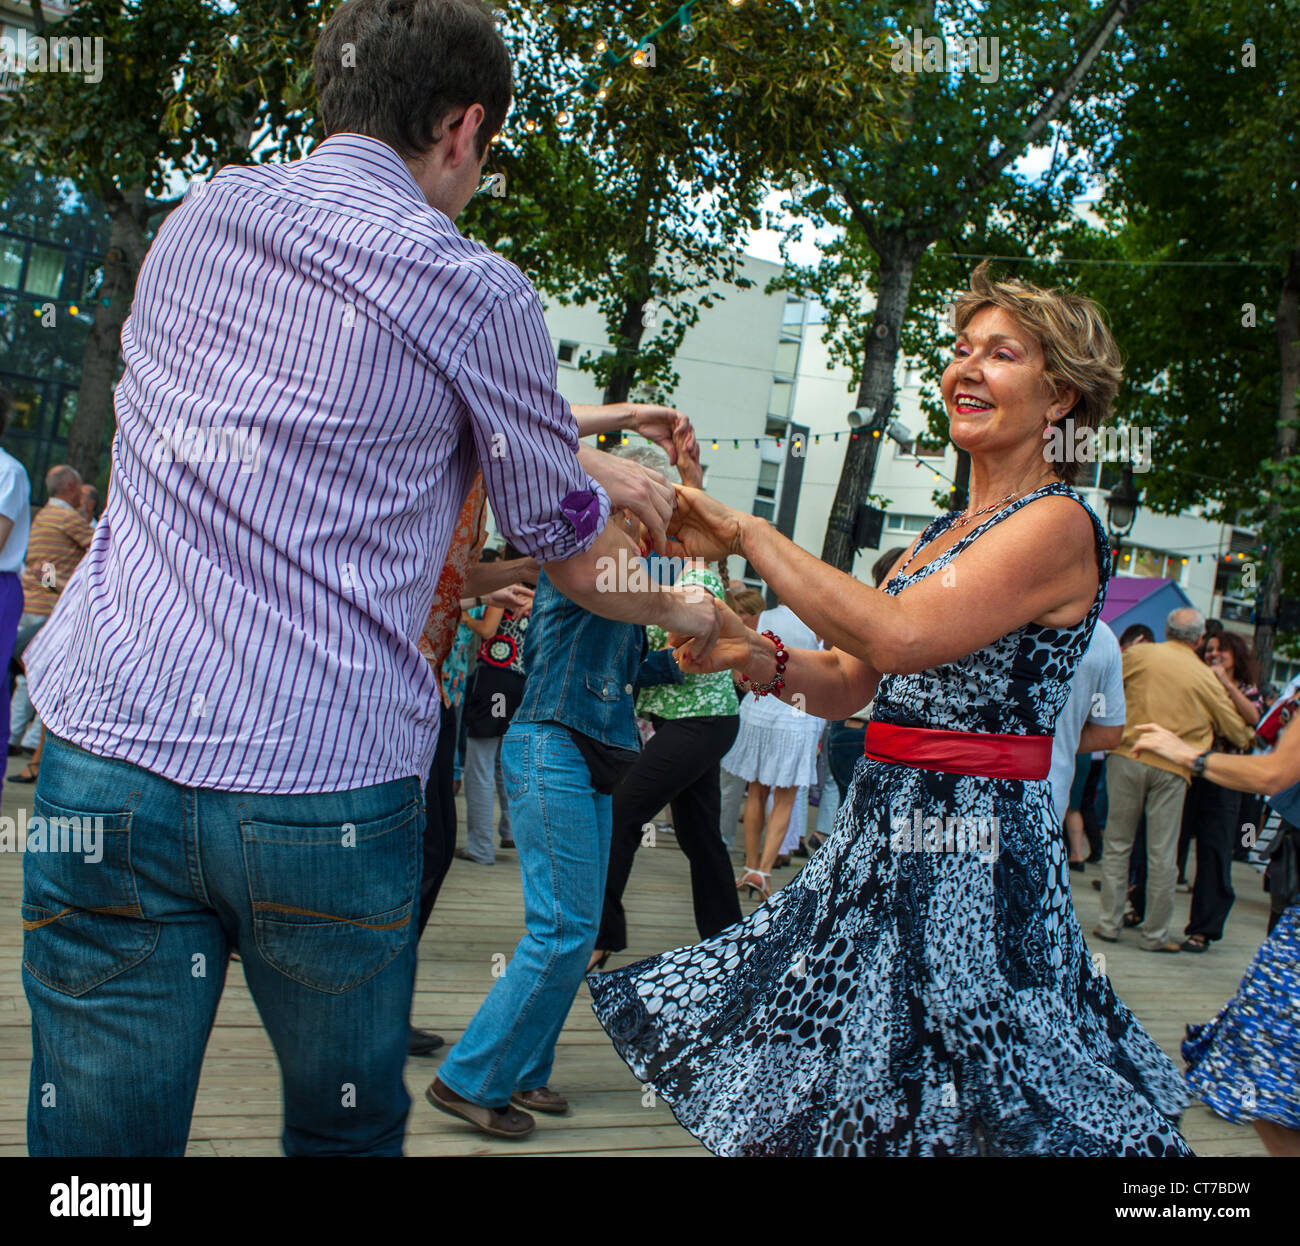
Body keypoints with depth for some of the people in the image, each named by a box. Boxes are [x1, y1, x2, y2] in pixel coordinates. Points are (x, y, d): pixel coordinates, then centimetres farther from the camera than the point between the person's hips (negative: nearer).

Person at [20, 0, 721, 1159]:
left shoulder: (198, 217, 13)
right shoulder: (474, 293, -3)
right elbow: (575, 555, 8)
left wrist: (579, 445, 30)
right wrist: (685, 614, 30)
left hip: (109, 747, 4)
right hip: (324, 783, -3)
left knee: (97, 1133, 10)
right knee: (348, 1125, 18)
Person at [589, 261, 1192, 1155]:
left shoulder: (1058, 525, -12)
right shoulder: (947, 532, 16)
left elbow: (897, 638, -26)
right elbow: (850, 684, 13)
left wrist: (749, 533, -20)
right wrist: (753, 655, -5)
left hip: (971, 855, -8)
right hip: (885, 842, 8)